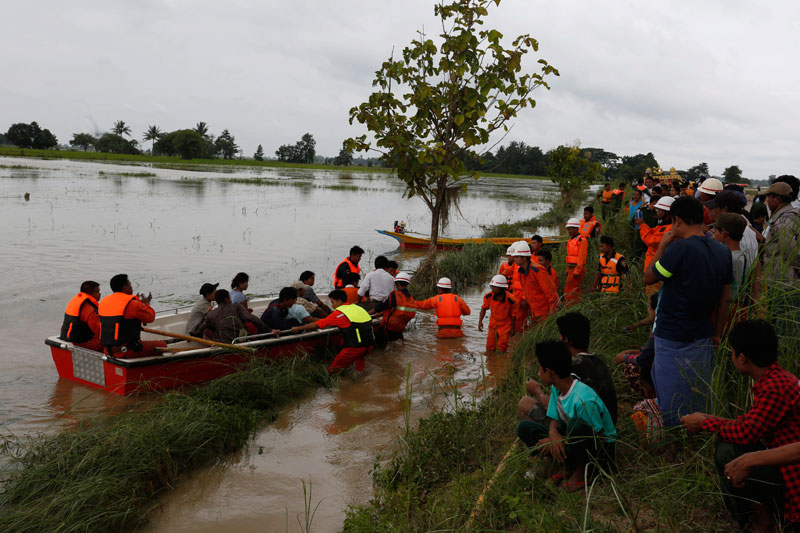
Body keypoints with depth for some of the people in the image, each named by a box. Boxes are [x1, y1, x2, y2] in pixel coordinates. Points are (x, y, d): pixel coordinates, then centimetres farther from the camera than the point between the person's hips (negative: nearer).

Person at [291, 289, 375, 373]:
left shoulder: (340, 312, -3)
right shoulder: (357, 308, 16)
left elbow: (317, 325, 0)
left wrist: (298, 328, 13)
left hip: (355, 347, -6)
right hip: (370, 346, 6)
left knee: (332, 370, 8)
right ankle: (359, 369, 25)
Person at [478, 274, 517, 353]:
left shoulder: (510, 300, -25)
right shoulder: (488, 296, -18)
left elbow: (513, 314, -9)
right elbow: (484, 308, 0)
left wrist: (513, 328, -1)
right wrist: (480, 321, -12)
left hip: (505, 325, -3)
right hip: (493, 325, 3)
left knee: (501, 350, -5)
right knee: (489, 349, 4)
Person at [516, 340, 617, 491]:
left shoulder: (584, 399, -29)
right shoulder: (556, 388, -3)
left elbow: (598, 437, -22)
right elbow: (553, 419, 2)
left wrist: (560, 440, -20)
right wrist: (554, 434, -22)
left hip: (603, 450, -7)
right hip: (569, 440, 8)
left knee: (577, 425, -41)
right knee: (524, 427, -9)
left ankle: (583, 470, -13)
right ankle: (570, 466, -6)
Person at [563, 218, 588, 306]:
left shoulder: (582, 240, -13)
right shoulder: (571, 240, 16)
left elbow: (582, 257, -19)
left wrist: (577, 271, -22)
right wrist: (568, 270, 20)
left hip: (578, 269, -9)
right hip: (572, 269, 9)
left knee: (569, 289, -11)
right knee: (575, 290, 12)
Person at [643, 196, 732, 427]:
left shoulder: (680, 248, -22)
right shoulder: (723, 251, 1)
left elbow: (648, 278, -10)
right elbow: (725, 298, 7)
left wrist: (662, 246, -3)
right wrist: (717, 334, 15)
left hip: (673, 338, -7)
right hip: (703, 336, 7)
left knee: (671, 402, 7)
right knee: (699, 399, 19)